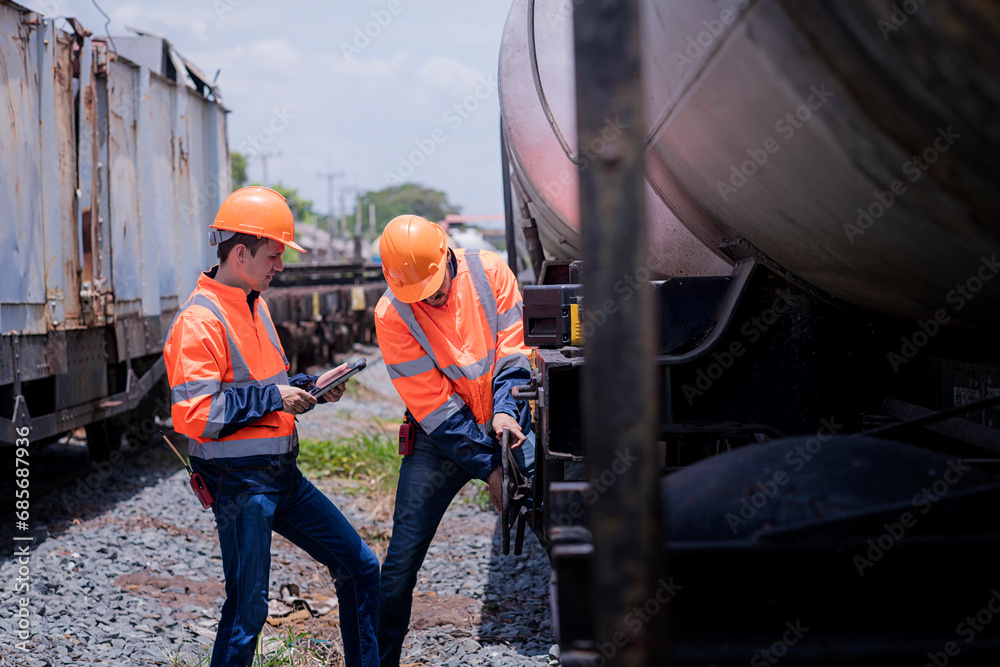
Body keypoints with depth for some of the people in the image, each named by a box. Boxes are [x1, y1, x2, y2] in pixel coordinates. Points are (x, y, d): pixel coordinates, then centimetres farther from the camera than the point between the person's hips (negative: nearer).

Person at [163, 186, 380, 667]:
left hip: (283, 475, 9)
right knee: (248, 606, -5)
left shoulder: (255, 306, 14)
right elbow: (193, 414, -24)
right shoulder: (199, 321, -16)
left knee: (360, 568, 12)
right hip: (240, 482, -9)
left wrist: (309, 388, 8)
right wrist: (273, 397, -20)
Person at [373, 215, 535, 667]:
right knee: (402, 559, -2)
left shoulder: (489, 273, -9)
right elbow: (432, 403, -15)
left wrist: (505, 410, -23)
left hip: (506, 426, 1)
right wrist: (488, 467, -17)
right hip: (440, 439, -1)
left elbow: (514, 352, -5)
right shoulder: (391, 314, -14)